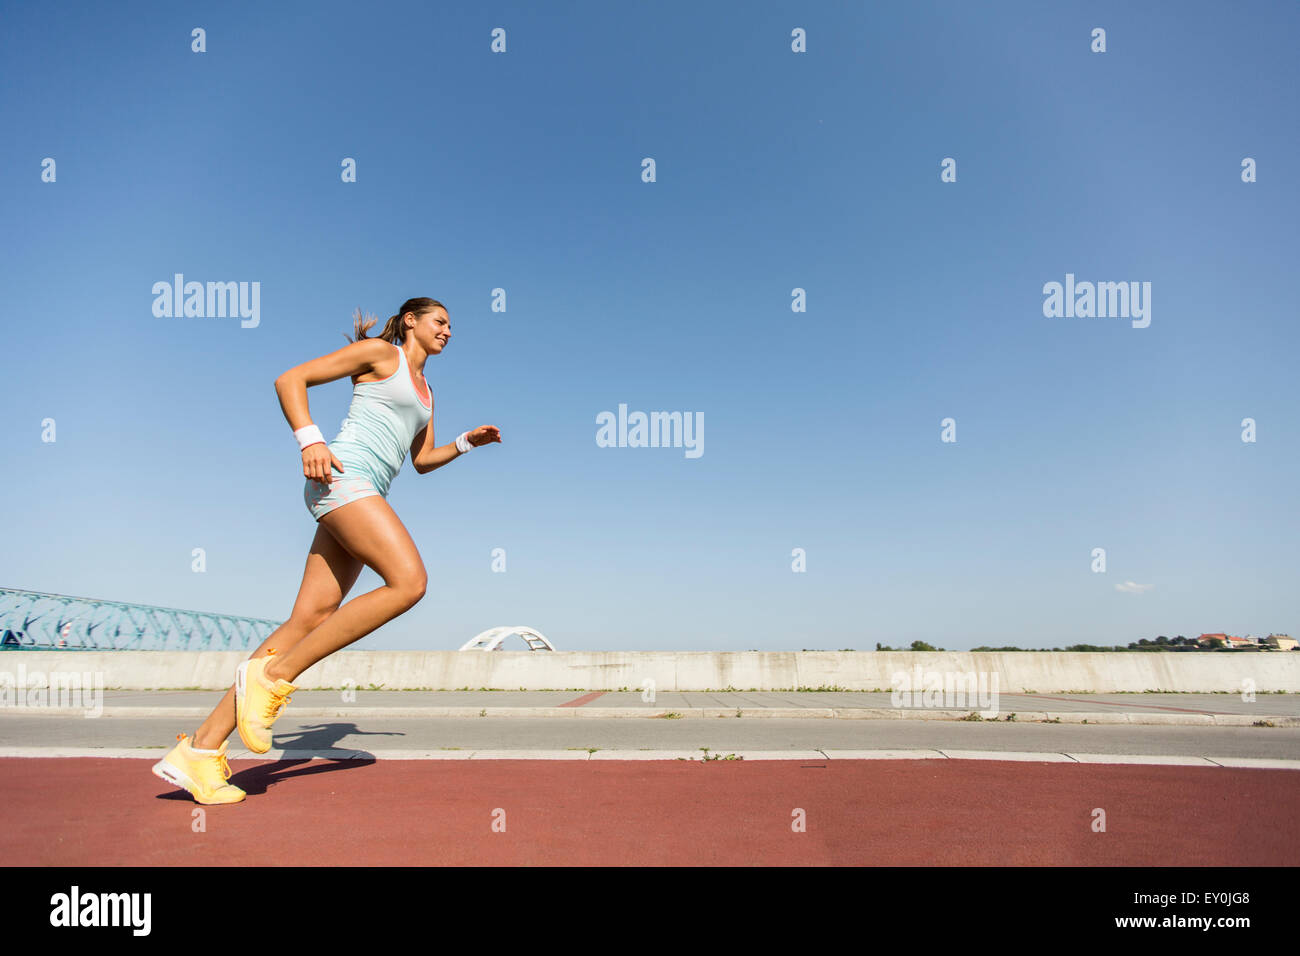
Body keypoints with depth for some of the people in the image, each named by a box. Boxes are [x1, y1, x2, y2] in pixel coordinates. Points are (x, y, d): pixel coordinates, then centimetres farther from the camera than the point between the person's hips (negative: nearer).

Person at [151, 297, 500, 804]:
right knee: (409, 582, -23)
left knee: (312, 617, -4)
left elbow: (422, 460, 35)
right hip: (343, 474, -8)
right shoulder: (379, 352, 6)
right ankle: (274, 674, -17)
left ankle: (201, 748, -5)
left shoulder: (425, 391, 29)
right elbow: (290, 379, 1)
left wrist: (467, 442, 20)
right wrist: (309, 438, -14)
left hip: (364, 495, 8)